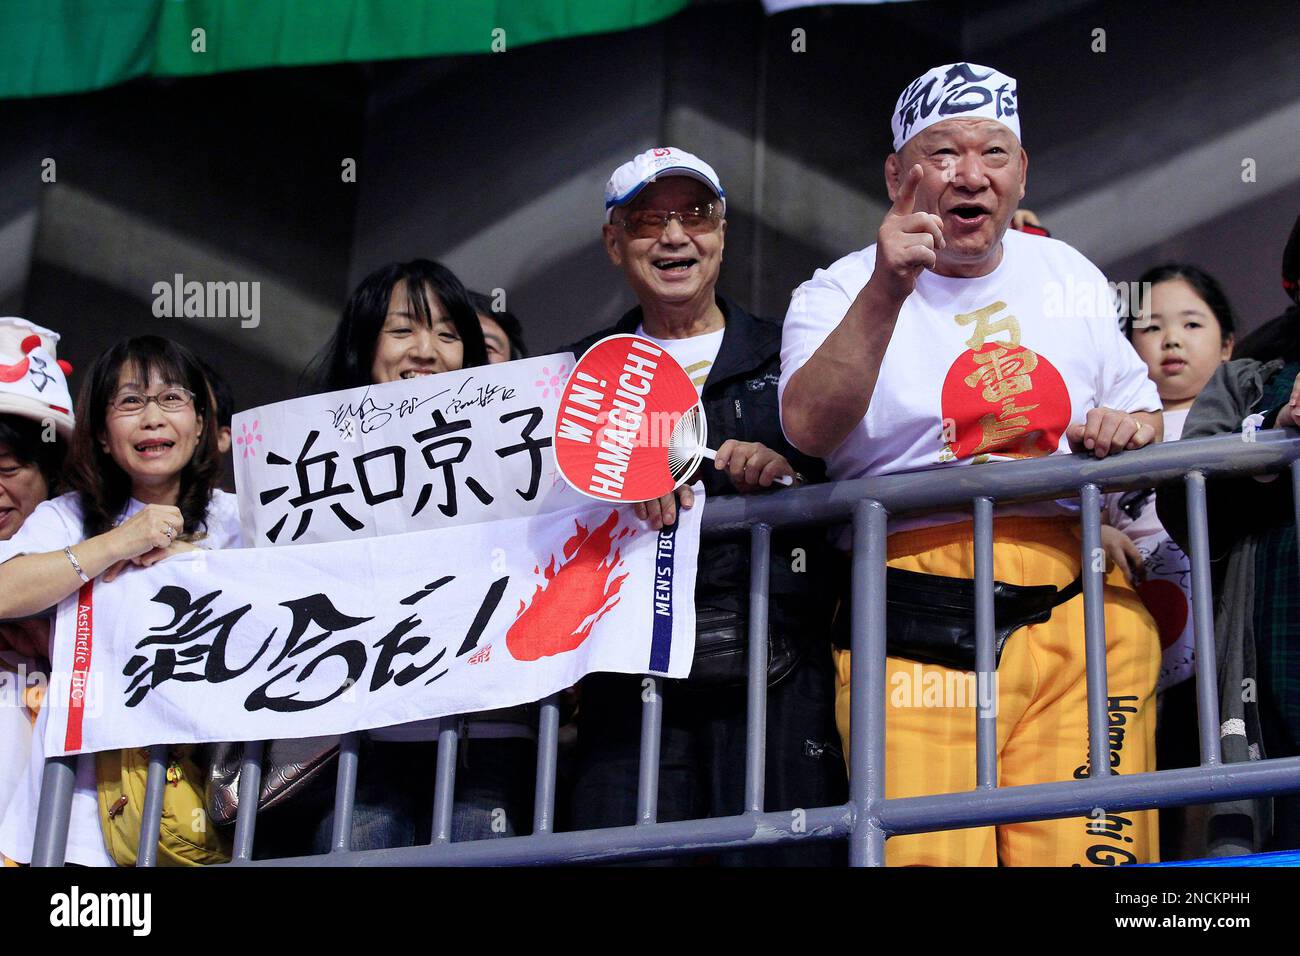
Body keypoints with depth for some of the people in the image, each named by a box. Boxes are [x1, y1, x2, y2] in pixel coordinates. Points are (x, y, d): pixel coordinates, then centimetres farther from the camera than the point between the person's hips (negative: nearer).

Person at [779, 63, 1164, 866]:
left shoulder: (1068, 274, 21)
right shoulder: (840, 293, 8)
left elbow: (1141, 411, 28)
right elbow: (809, 430, -11)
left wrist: (1130, 428, 4)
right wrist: (886, 293, -21)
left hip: (1081, 598, 3)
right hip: (918, 610, -3)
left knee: (1088, 845, -10)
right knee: (925, 851, -16)